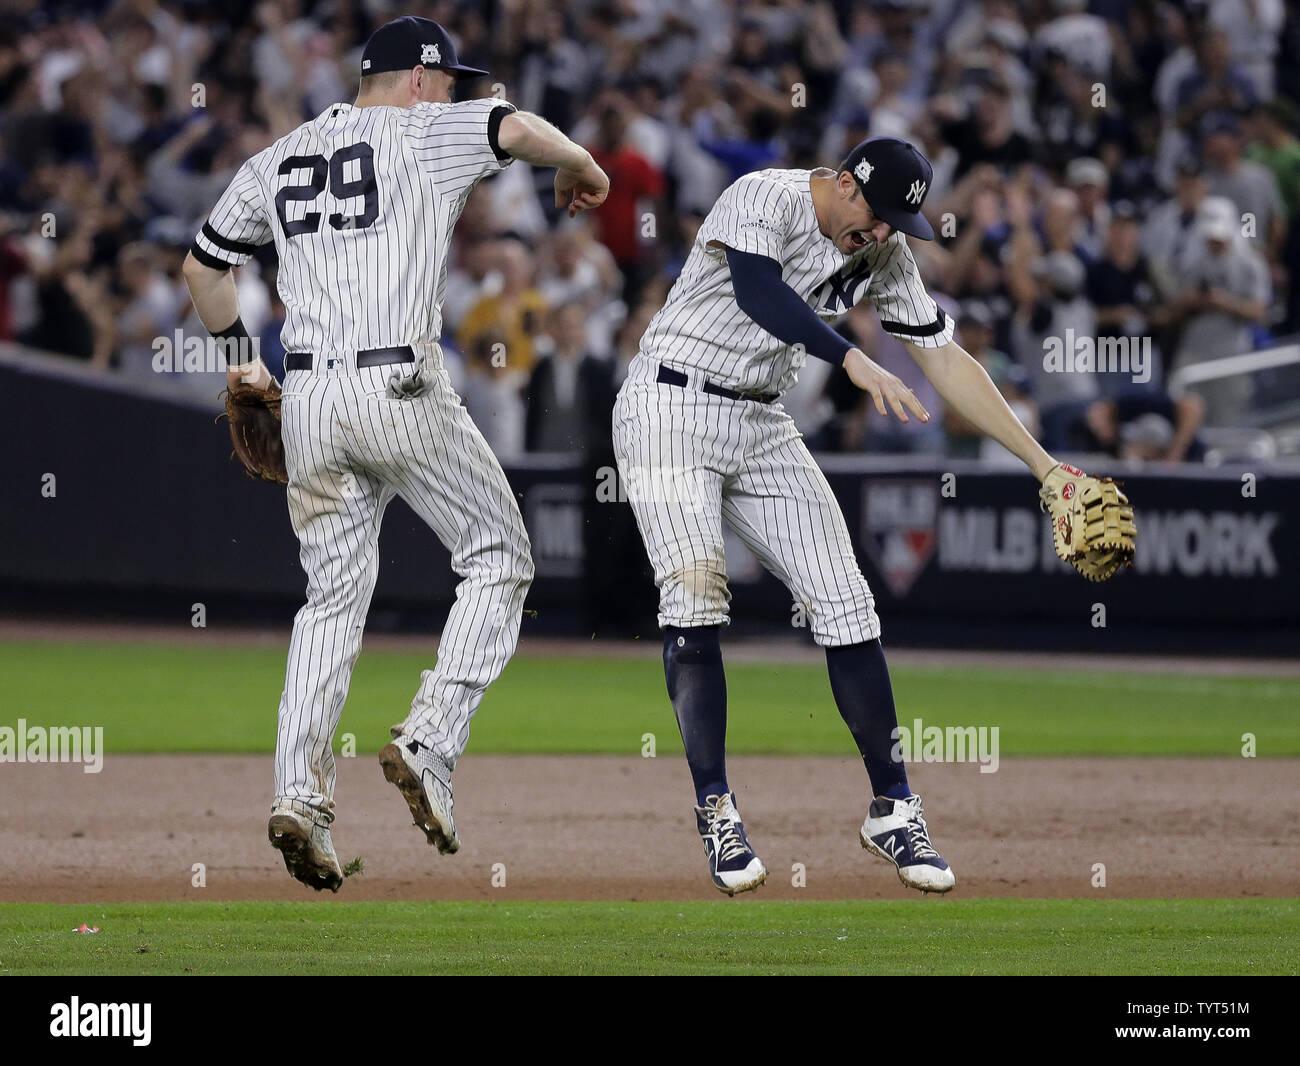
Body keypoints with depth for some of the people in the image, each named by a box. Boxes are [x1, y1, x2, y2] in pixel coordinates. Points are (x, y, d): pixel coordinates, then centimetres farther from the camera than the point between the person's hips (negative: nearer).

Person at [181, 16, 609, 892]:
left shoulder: (279, 159, 19)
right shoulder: (425, 133, 1)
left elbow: (203, 266, 24)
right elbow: (517, 129, -16)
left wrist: (240, 359, 36)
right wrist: (581, 169, 3)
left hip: (307, 398, 6)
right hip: (401, 387, -6)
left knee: (335, 597, 13)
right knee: (500, 561, 9)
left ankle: (301, 795, -1)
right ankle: (431, 746, -7)